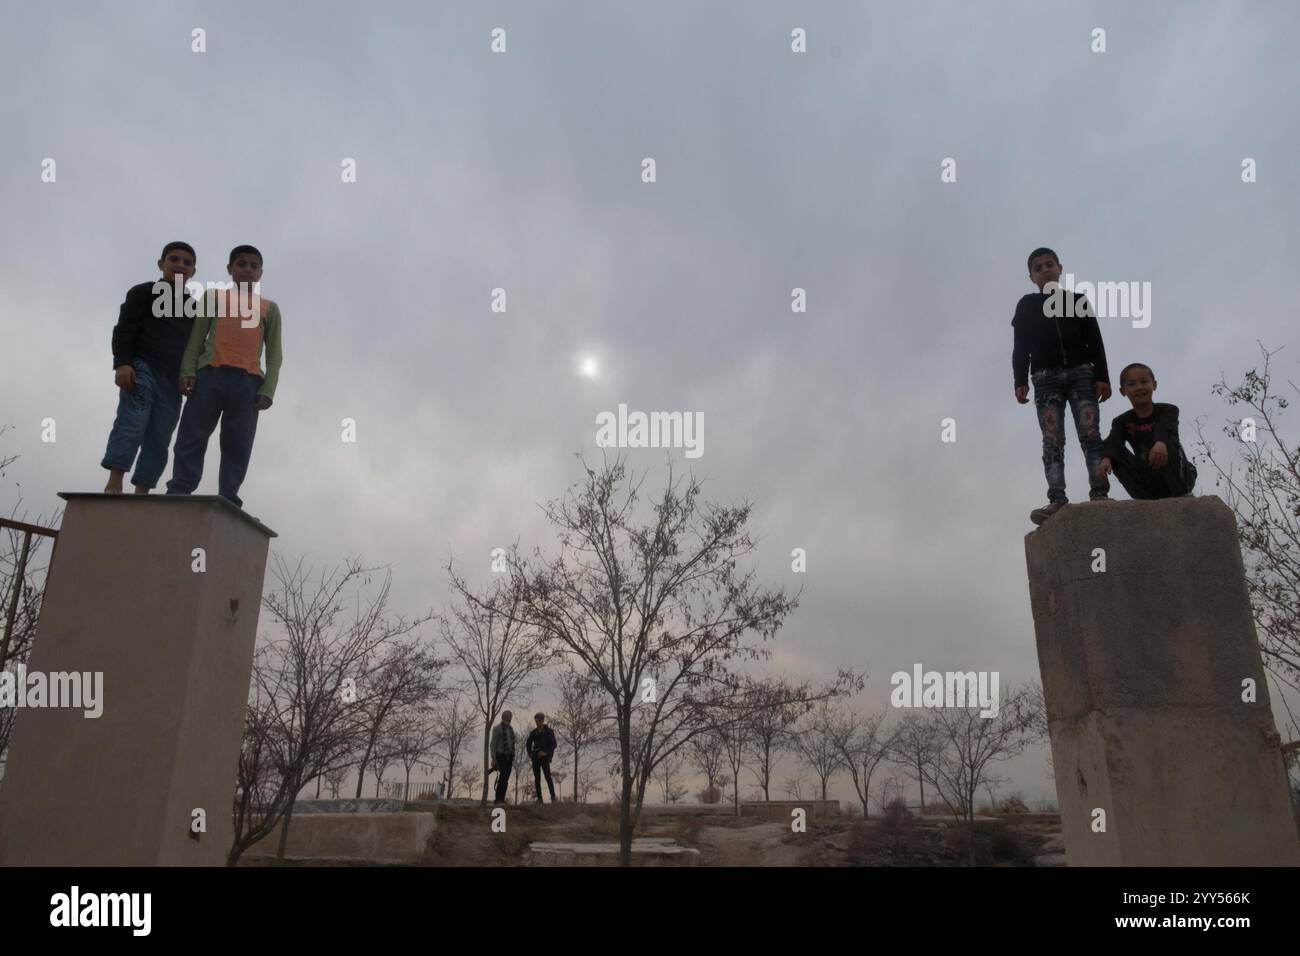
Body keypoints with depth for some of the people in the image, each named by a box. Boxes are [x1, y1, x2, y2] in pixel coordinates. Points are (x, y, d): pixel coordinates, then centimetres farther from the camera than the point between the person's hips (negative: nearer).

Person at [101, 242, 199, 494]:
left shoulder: (194, 306, 24)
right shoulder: (144, 292, 11)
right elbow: (124, 329, 0)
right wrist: (122, 362, -15)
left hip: (173, 379, 5)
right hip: (142, 367, -4)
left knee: (159, 440, -3)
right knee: (132, 423, -21)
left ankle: (142, 492, -5)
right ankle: (114, 483, -28)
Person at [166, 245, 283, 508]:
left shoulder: (270, 308, 22)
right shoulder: (213, 296, 22)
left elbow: (274, 353, 12)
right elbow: (196, 338, 12)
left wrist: (267, 390, -2)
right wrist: (187, 371, -4)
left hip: (248, 381, 0)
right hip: (210, 373, 0)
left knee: (238, 447, -8)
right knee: (192, 438, -8)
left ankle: (227, 501, -11)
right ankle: (178, 492, -12)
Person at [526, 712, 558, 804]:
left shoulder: (549, 731, -2)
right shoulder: (534, 732, 10)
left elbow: (553, 744, -7)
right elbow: (528, 744, 20)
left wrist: (546, 752, -17)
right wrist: (530, 753, 5)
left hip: (545, 757, -4)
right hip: (535, 758, 4)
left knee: (548, 776, -16)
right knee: (537, 778, 1)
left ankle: (553, 797, -14)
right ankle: (539, 798, 4)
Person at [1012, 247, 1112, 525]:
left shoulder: (1078, 300, 17)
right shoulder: (1026, 306, 16)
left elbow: (1095, 342, 11)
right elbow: (1021, 347, 9)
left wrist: (1102, 376, -1)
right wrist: (1020, 381, -4)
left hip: (1081, 372, 1)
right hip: (1046, 377, 0)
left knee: (1090, 434, -12)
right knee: (1052, 442, -10)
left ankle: (1100, 494, -18)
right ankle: (1057, 500, -20)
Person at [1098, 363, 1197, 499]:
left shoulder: (1167, 410, -7)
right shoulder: (1122, 421, 0)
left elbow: (1165, 426, -32)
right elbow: (1113, 441, -23)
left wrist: (1161, 442, -57)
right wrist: (1107, 458, -46)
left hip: (1177, 478, -2)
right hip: (1150, 482, 2)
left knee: (1169, 441, -29)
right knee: (1116, 455, -19)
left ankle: (1181, 494, -21)